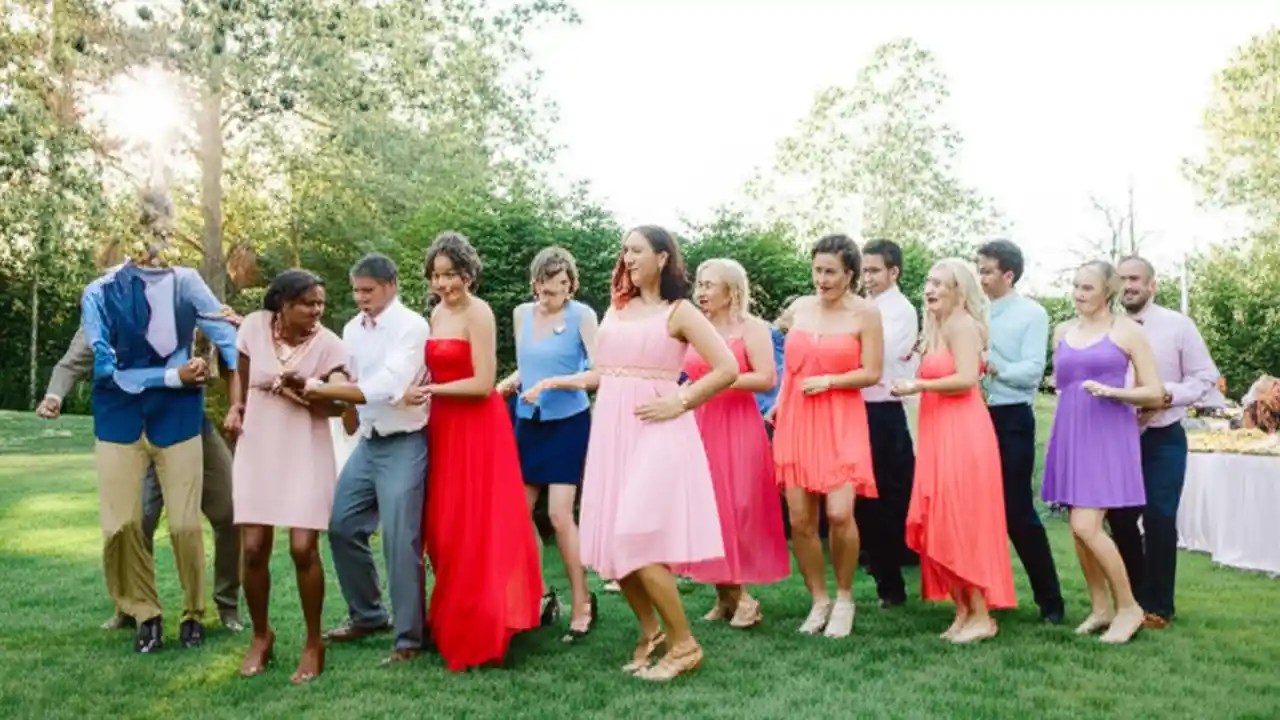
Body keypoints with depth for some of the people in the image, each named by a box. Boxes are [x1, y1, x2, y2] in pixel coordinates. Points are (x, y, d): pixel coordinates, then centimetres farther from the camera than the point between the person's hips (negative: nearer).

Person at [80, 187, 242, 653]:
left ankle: (194, 614, 23)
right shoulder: (100, 294, -7)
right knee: (121, 527, 4)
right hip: (119, 422, 1)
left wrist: (236, 401, -19)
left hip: (178, 419, 0)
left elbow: (227, 337, -9)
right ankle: (145, 614, 24)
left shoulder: (187, 283, -5)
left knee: (185, 525, 4)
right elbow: (107, 369, -12)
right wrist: (172, 375, -17)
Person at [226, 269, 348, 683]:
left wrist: (304, 396, -22)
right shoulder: (254, 327, -6)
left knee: (303, 548, -8)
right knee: (254, 548, 2)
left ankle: (313, 642, 11)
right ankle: (261, 635, 24)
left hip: (306, 453, -2)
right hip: (258, 449, 2)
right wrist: (240, 412, 20)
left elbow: (337, 407, -7)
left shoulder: (328, 344, -12)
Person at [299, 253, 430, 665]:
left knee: (400, 540, -5)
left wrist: (322, 391, -22)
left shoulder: (412, 327, -14)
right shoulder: (352, 330, 8)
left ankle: (408, 637, 8)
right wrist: (320, 390, -10)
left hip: (403, 444, -7)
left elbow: (387, 389, -24)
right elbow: (346, 381, 11)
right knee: (342, 525, 11)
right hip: (367, 442, 8)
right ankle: (367, 614, 30)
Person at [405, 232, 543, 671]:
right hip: (444, 427, 8)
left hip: (476, 429, -8)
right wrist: (422, 391, 0)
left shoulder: (478, 313, -12)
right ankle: (455, 623, 22)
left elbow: (483, 384, -17)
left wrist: (431, 391, -14)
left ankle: (481, 630, 8)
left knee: (475, 529, -3)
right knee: (446, 529, 10)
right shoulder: (438, 313, 12)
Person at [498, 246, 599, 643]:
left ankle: (582, 603, 7)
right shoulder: (521, 314, 5)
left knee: (559, 513, -8)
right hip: (528, 422, 6)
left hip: (568, 423, -6)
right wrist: (509, 382, -2)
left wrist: (552, 383, -23)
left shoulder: (582, 316, -11)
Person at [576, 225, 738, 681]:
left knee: (638, 541, -12)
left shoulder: (679, 311, -2)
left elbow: (727, 369, -8)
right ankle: (650, 633, 25)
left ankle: (683, 645, 4)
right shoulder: (616, 309, 14)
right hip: (611, 430, 6)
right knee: (612, 541, 6)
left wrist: (679, 404, -11)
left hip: (654, 431, -6)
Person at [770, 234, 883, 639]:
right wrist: (778, 405, 13)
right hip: (795, 421, 4)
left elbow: (872, 373, -4)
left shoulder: (865, 313, -3)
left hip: (841, 423, -3)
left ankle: (844, 598, 10)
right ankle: (819, 601, 19)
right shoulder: (797, 309, 9)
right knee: (800, 519, 1)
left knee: (839, 513, -15)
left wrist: (828, 381, -14)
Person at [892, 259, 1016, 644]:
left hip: (962, 435, -10)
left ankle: (982, 616, 4)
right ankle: (963, 611, 17)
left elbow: (966, 379, -21)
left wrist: (917, 386, -14)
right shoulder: (940, 327, 19)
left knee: (961, 525, -5)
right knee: (945, 526, 9)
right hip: (943, 436, 10)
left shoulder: (961, 324, -9)